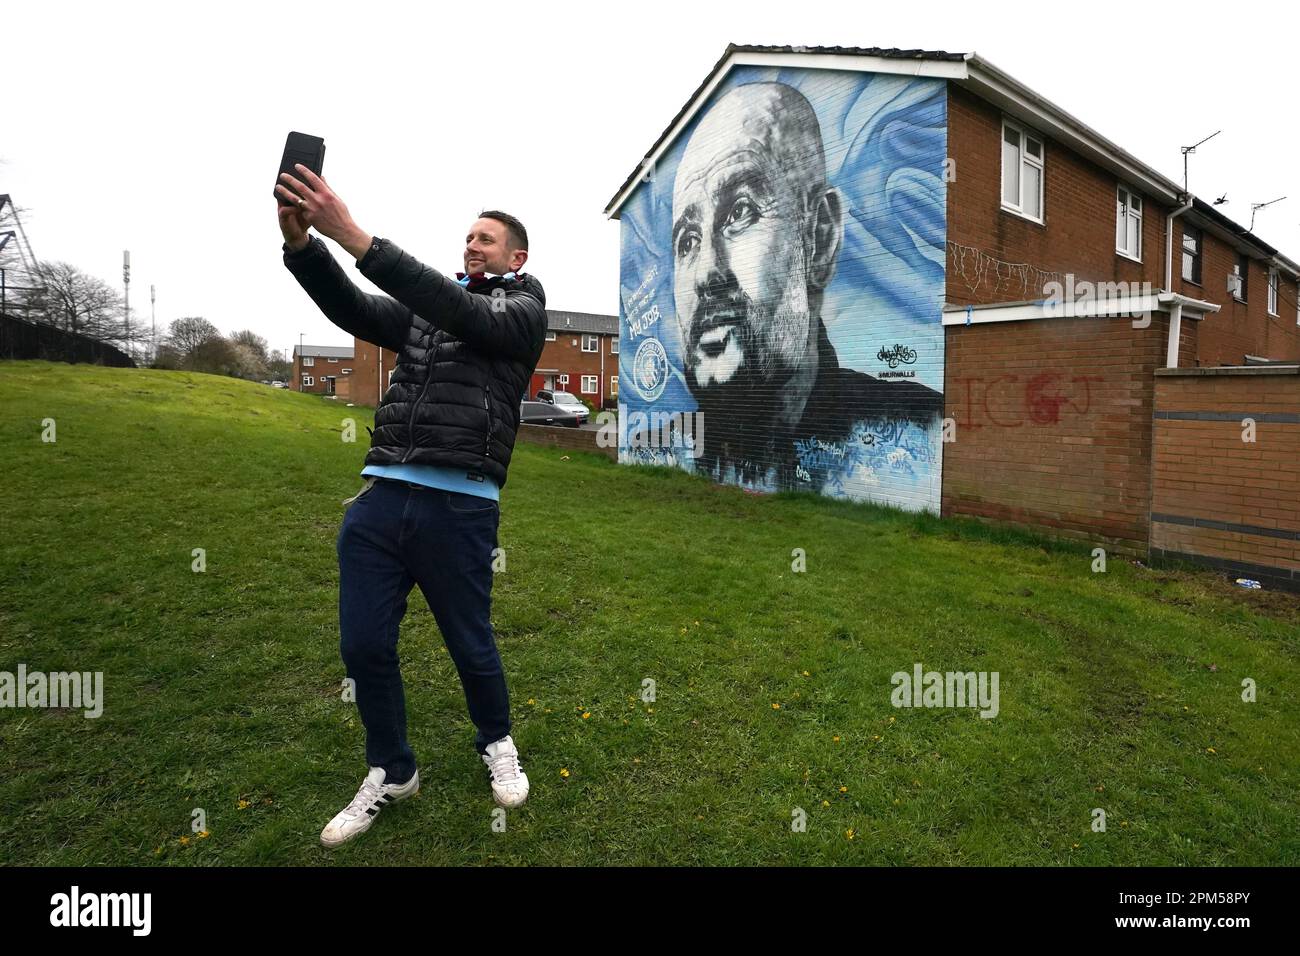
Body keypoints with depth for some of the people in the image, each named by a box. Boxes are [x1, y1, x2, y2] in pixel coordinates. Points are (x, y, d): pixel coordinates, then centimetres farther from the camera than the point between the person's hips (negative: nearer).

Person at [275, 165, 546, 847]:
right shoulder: (423, 308, 20)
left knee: (469, 645, 7)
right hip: (379, 495, 5)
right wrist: (302, 243, -15)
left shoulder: (524, 310, 5)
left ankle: (497, 744, 38)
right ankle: (391, 773, 30)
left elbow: (462, 313, -15)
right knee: (363, 647, 7)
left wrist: (351, 234, -22)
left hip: (459, 506, -5)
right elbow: (354, 310, 4)